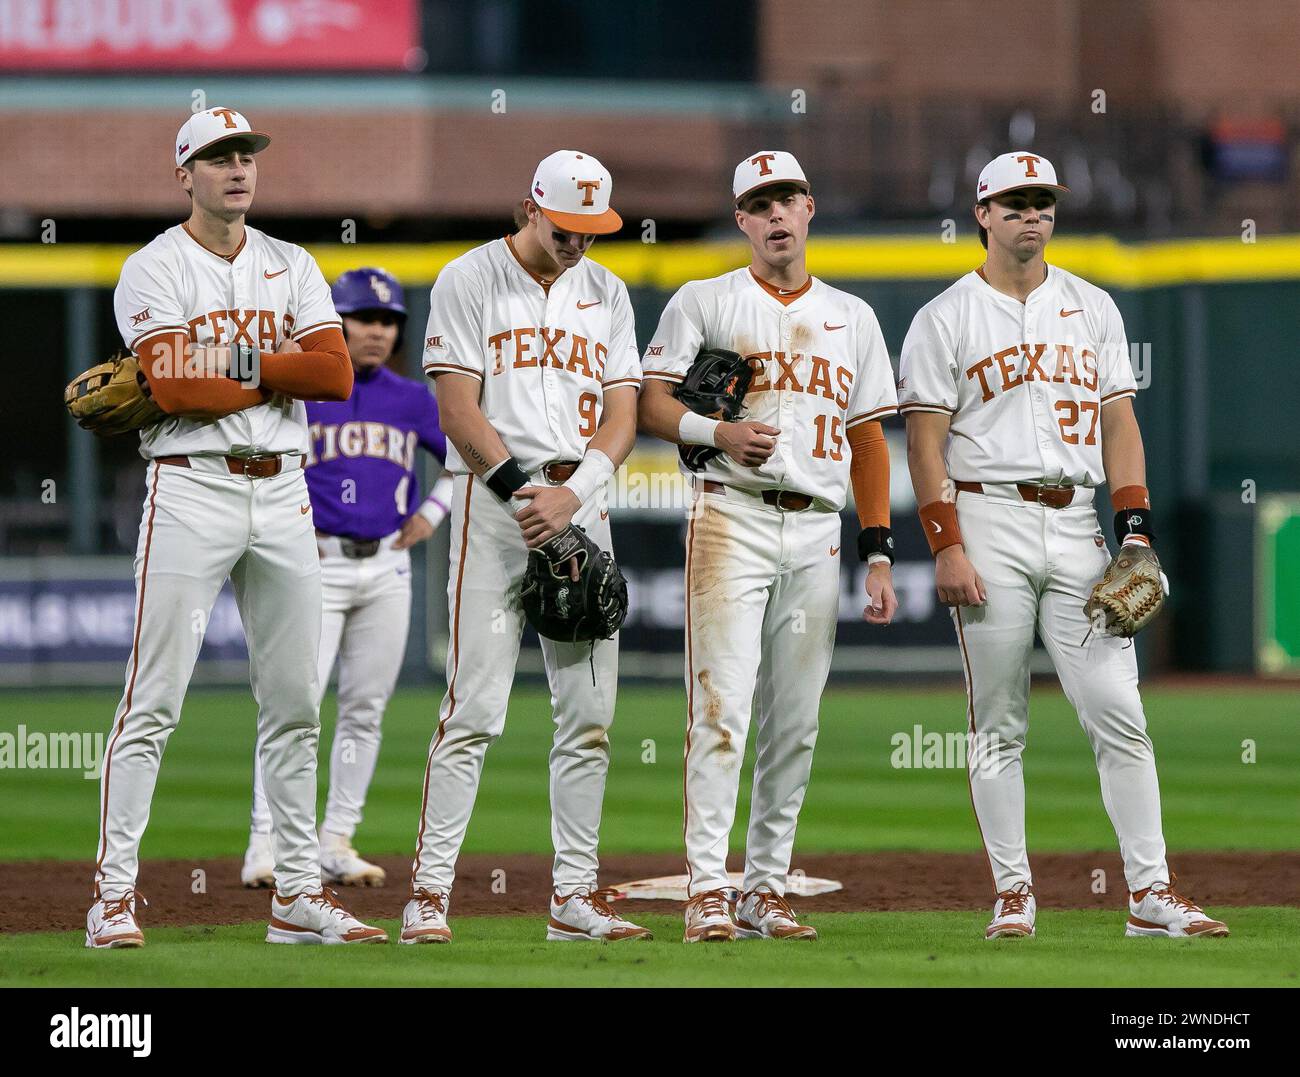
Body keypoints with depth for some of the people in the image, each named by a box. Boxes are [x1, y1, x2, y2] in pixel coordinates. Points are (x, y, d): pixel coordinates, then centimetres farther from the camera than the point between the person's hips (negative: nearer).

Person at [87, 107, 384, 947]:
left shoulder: (294, 268, 13)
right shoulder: (154, 270, -2)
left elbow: (337, 374, -1)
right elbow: (172, 390, -16)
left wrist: (237, 361, -10)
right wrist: (285, 377, -7)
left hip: (282, 491, 5)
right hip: (192, 489, -5)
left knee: (294, 702, 6)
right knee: (155, 700, -9)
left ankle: (299, 892, 12)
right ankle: (115, 892, -7)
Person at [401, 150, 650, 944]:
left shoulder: (608, 294, 14)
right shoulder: (470, 281, 0)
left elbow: (622, 416, 7)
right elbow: (458, 408, -7)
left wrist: (569, 497, -9)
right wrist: (522, 489, -17)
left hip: (584, 504, 5)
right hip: (494, 497, -5)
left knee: (590, 712, 2)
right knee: (477, 706, -11)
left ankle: (576, 896, 7)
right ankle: (430, 892, -10)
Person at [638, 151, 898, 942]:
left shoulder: (853, 318, 17)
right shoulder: (704, 303, 6)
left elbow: (869, 439, 16)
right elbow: (652, 404, 1)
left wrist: (879, 554, 8)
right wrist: (719, 432, -18)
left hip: (818, 533, 4)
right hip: (732, 519, -4)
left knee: (797, 723, 4)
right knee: (723, 705, -14)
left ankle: (766, 890, 10)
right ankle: (707, 890, -16)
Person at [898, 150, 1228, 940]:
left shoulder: (1092, 309, 14)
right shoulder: (946, 320, 3)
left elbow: (1119, 423, 12)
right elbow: (926, 443, -1)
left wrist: (1137, 531, 1)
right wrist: (947, 548, -11)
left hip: (1077, 521, 3)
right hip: (991, 524, -3)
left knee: (1119, 713, -5)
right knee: (999, 725, 1)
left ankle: (1151, 894, -5)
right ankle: (1013, 894, 7)